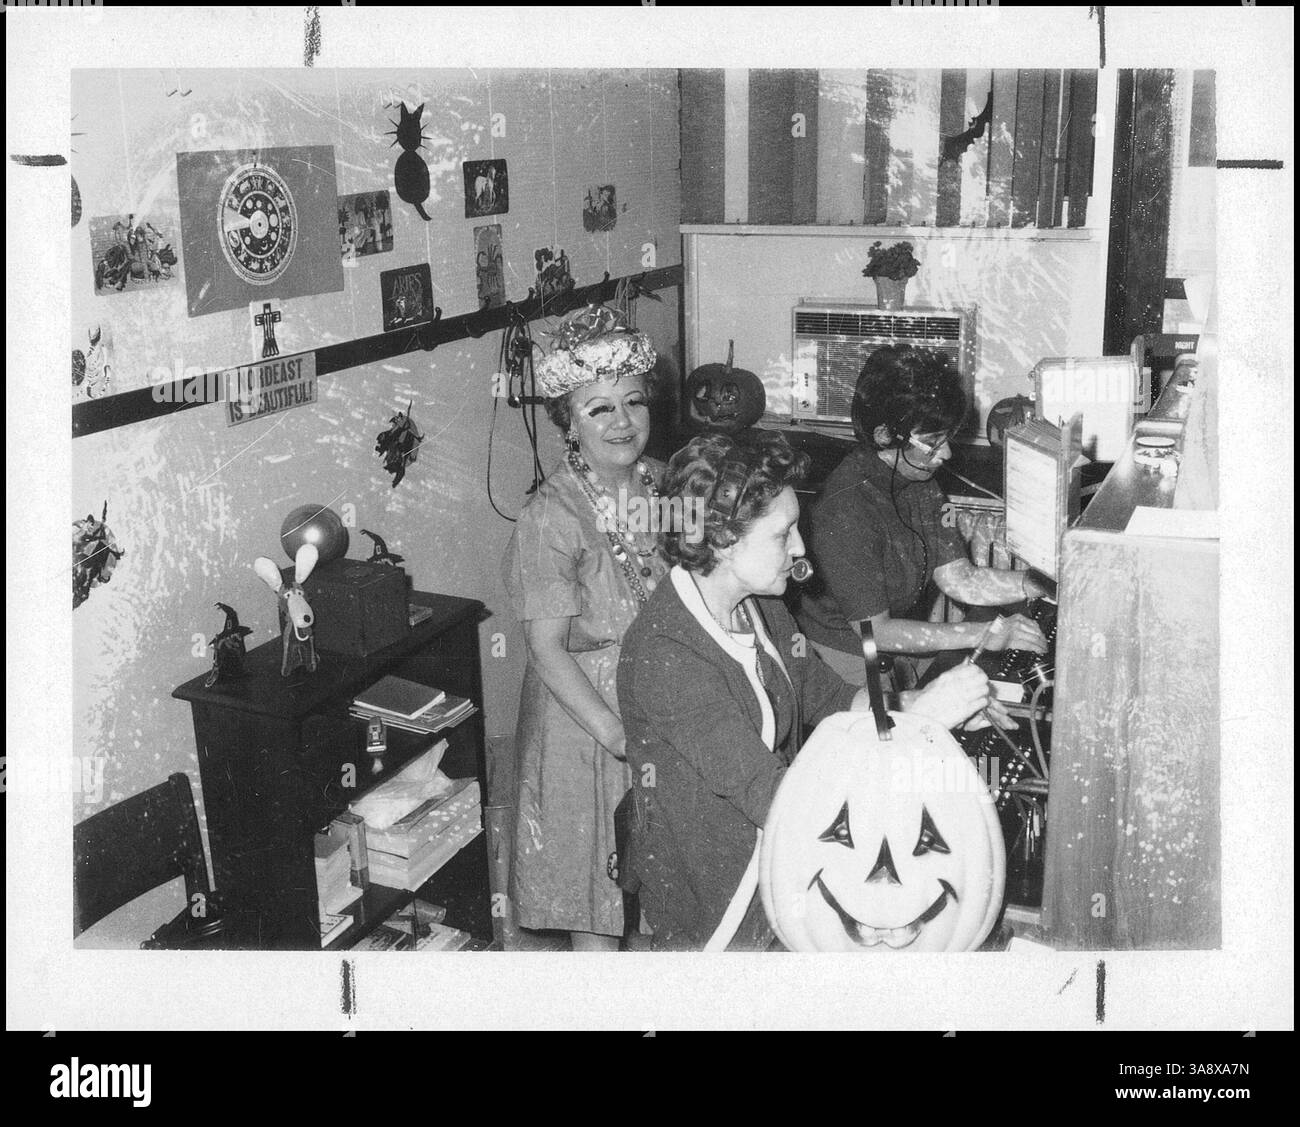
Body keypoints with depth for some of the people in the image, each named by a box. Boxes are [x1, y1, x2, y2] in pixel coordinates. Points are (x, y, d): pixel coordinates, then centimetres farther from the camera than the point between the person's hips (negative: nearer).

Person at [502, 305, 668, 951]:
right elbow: (547, 646, -18)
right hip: (586, 714, -5)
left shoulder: (666, 487, 0)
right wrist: (615, 731, -24)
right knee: (596, 875, 9)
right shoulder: (551, 515, -18)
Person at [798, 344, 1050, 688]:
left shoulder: (918, 484, 3)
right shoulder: (847, 511, -25)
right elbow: (874, 631, -23)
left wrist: (1046, 585, -12)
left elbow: (959, 579, 1)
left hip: (903, 652, 8)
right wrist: (986, 635, -25)